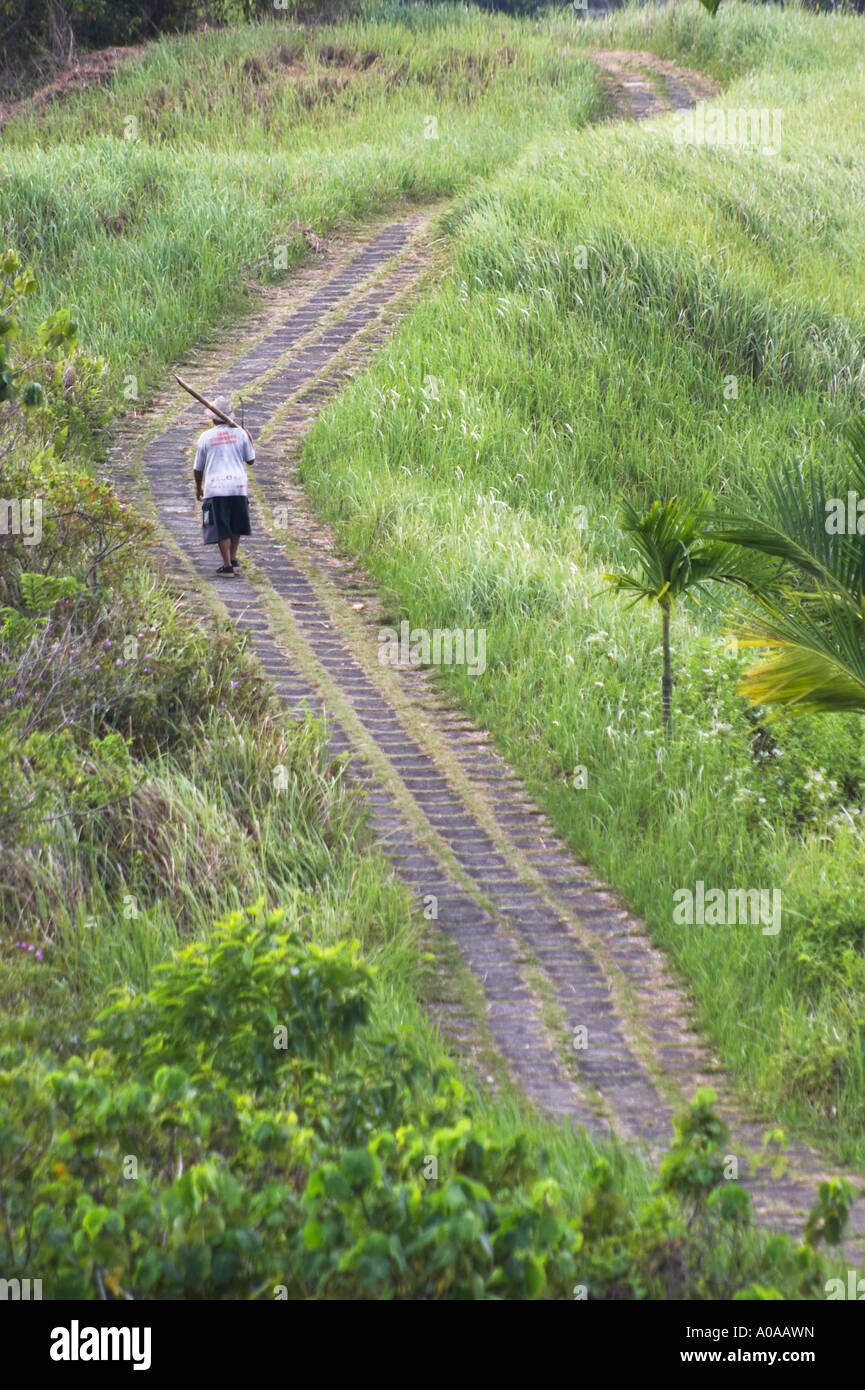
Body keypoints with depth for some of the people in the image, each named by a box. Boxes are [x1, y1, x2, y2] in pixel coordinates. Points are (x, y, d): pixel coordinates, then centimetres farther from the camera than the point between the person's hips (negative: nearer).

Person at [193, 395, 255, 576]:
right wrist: (250, 440, 27)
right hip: (238, 485, 2)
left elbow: (198, 468, 8)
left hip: (215, 487, -2)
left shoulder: (206, 437, 0)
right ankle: (233, 560, 24)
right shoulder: (240, 433, 1)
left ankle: (227, 566, -1)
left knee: (221, 529, 2)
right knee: (236, 525, 20)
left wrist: (198, 487, 25)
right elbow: (251, 459, 11)